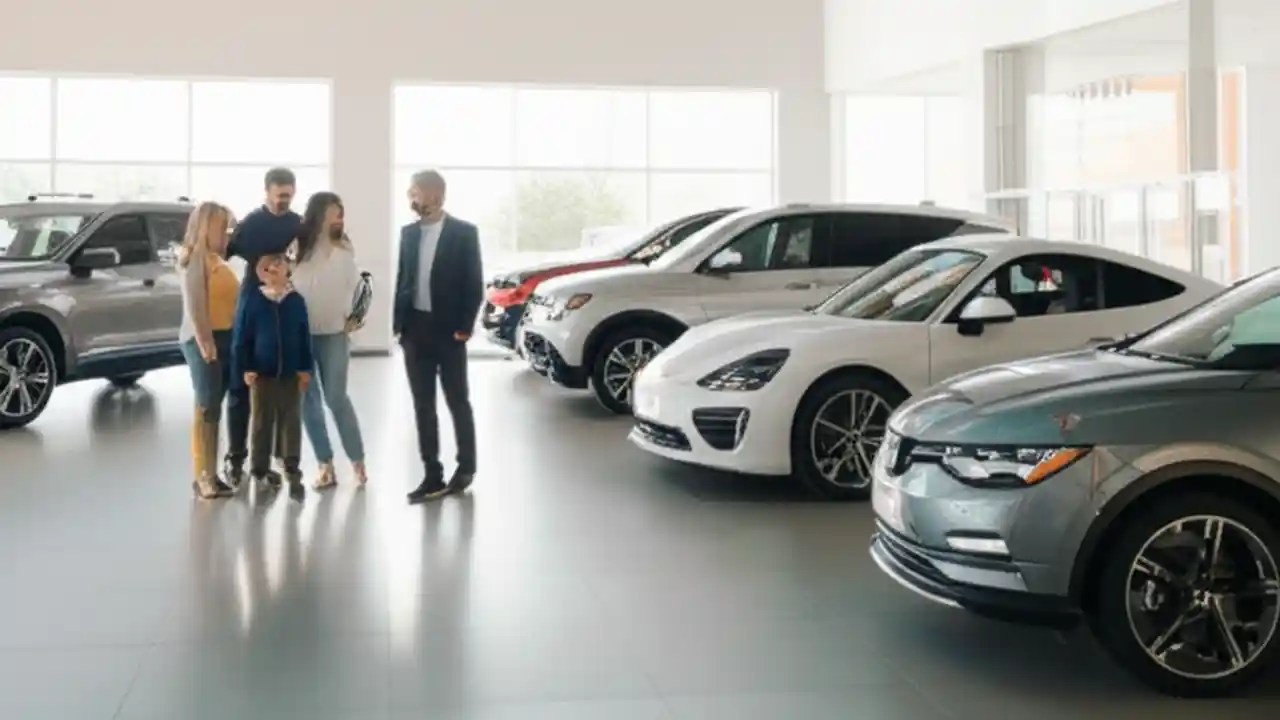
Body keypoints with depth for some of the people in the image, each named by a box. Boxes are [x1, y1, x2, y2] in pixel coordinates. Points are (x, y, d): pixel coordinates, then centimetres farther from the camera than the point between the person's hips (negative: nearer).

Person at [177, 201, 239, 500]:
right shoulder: (195, 257, -5)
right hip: (204, 339, -8)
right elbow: (194, 303, -15)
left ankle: (210, 474, 15)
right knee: (207, 409, -8)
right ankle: (204, 477, -7)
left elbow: (231, 298, 14)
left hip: (226, 338, 8)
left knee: (213, 408, 10)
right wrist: (204, 340, -22)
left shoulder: (215, 259, 20)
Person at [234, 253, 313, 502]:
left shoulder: (296, 300, 0)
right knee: (262, 422, 7)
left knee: (291, 422, 3)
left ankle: (292, 472, 8)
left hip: (291, 373, 1)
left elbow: (305, 337, 4)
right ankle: (260, 470, 18)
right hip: (261, 373, -1)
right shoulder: (252, 300, -4)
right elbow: (241, 337, -2)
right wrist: (246, 368, -6)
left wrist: (305, 368, 2)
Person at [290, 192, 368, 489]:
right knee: (308, 400, 3)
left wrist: (354, 316, -1)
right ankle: (325, 464, 12)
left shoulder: (344, 248, 4)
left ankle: (357, 460, 11)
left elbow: (356, 284, 9)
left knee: (336, 398, -2)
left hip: (334, 332, 0)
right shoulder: (296, 245, -3)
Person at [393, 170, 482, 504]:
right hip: (416, 330, 5)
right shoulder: (408, 233, 9)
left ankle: (466, 466, 23)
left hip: (448, 331, -5)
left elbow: (474, 285, -6)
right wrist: (398, 324, 4)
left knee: (458, 402, 6)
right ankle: (433, 476, 10)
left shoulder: (464, 232, -5)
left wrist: (465, 327, -11)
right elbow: (402, 279, 12)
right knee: (423, 405, 5)